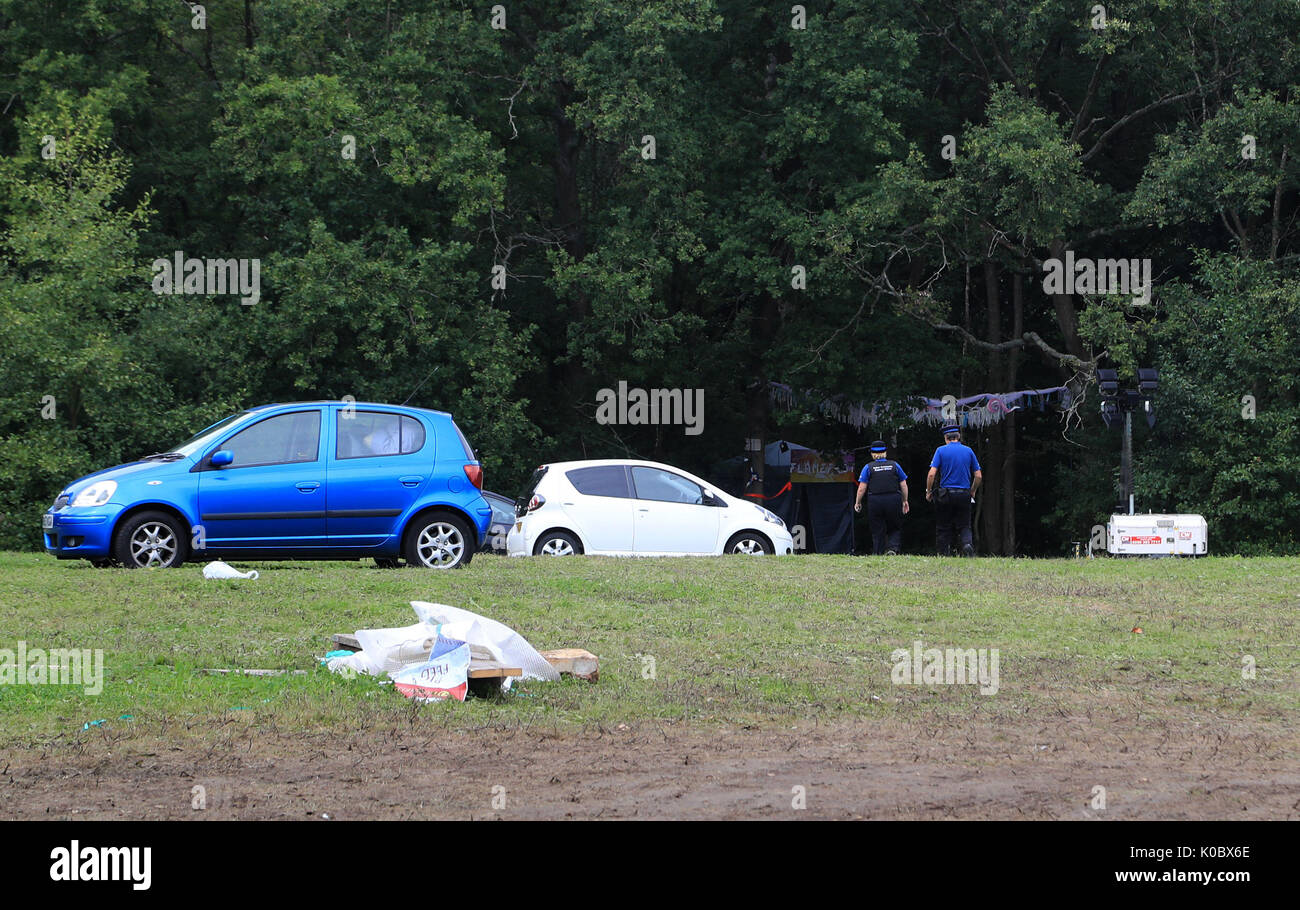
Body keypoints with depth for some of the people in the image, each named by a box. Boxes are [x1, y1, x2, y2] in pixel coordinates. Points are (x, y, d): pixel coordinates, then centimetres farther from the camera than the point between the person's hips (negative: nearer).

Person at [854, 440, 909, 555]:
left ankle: (878, 554, 5)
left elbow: (861, 488, -1)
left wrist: (858, 503, 12)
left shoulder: (868, 467, 2)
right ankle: (893, 548, -14)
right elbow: (904, 485, 7)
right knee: (895, 528, 10)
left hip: (875, 502, -1)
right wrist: (905, 501, 18)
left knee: (877, 532, 7)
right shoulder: (895, 465, 7)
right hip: (894, 501, 1)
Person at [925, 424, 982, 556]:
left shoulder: (941, 450, -1)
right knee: (964, 526, 7)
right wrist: (972, 491, 21)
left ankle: (944, 555, 0)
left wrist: (928, 491, 4)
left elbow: (932, 474, -9)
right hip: (964, 495, 2)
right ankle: (967, 543, -23)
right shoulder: (968, 451, 7)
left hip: (945, 494, -2)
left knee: (943, 528, 6)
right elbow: (978, 476, 6)